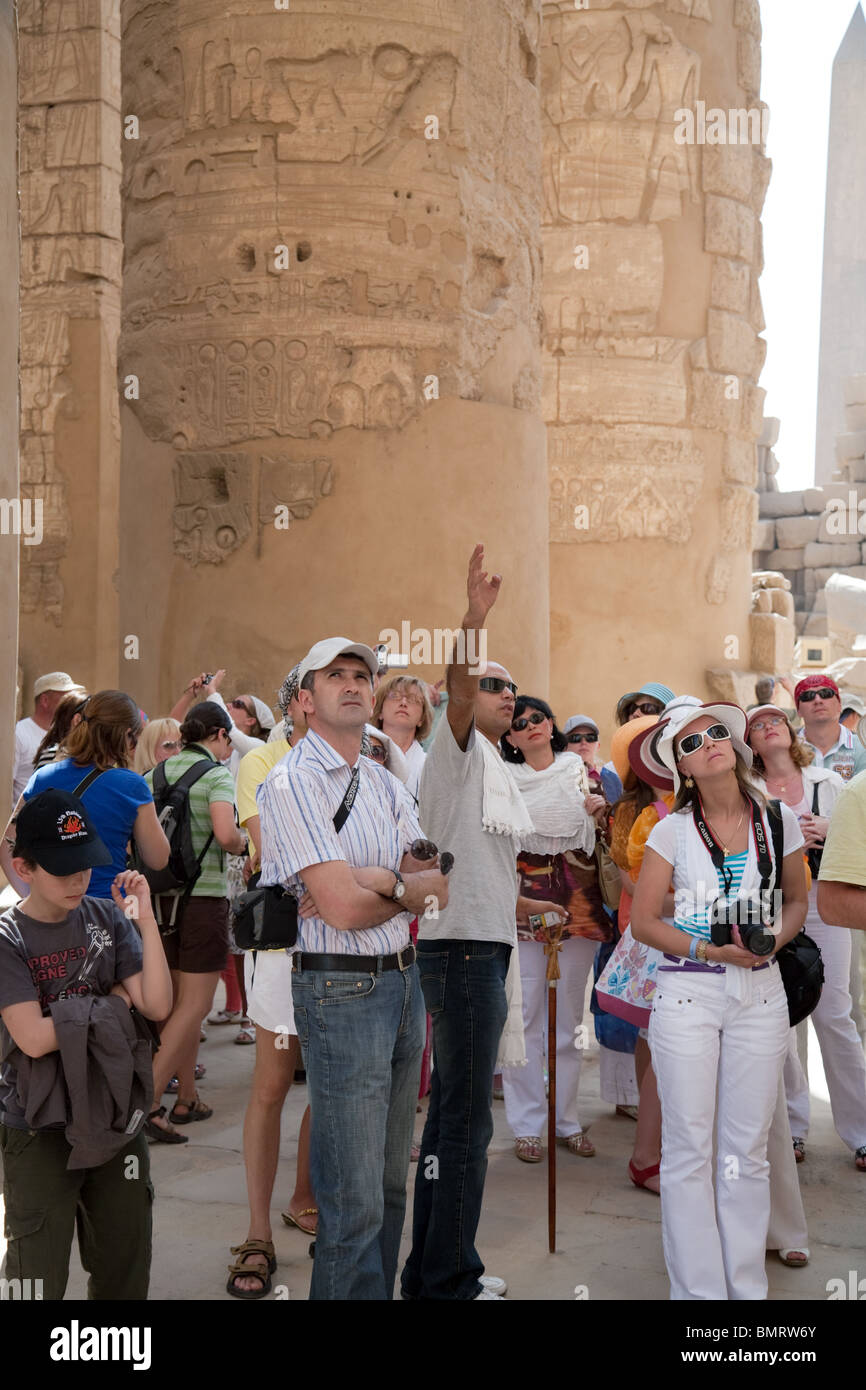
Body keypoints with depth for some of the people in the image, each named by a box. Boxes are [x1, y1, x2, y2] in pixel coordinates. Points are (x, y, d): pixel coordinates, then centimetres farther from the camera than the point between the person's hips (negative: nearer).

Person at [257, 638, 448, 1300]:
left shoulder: (386, 784, 15)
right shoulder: (293, 782, -10)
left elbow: (437, 885, 5)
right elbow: (342, 908, -18)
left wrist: (373, 882, -13)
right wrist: (412, 887, 0)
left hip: (404, 980, 8)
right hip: (341, 990, -8)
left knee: (391, 1183, 15)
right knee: (355, 1199, -4)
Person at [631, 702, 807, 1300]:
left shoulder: (780, 820, 4)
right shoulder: (673, 831, -2)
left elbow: (798, 900, 15)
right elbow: (643, 920, 0)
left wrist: (775, 938, -6)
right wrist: (709, 950, -14)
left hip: (761, 993, 2)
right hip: (688, 993, -2)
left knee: (748, 1150, 9)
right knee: (689, 1149, 2)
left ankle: (748, 1286, 21)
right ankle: (699, 1290, 13)